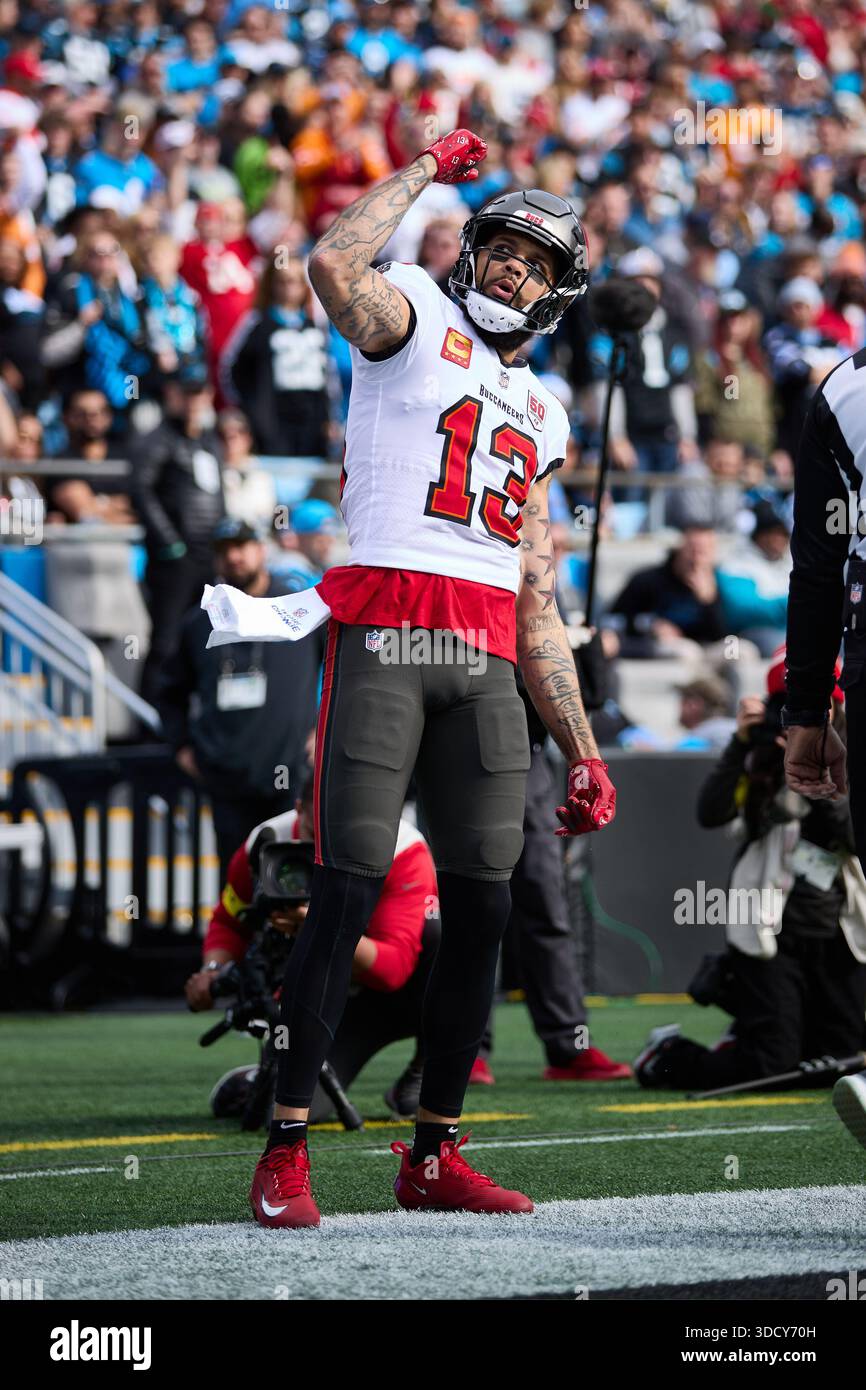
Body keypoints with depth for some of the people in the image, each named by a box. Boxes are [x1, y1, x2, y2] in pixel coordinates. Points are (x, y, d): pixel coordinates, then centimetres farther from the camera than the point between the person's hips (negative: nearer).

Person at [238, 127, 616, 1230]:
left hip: (485, 665, 6)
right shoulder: (414, 319, 10)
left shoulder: (539, 414, 26)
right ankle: (286, 1149, -7)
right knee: (348, 892, -10)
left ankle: (433, 1155, 13)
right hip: (386, 629, -6)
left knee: (482, 908, 3)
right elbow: (333, 263, -15)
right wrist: (431, 168, 1)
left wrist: (584, 754, 19)